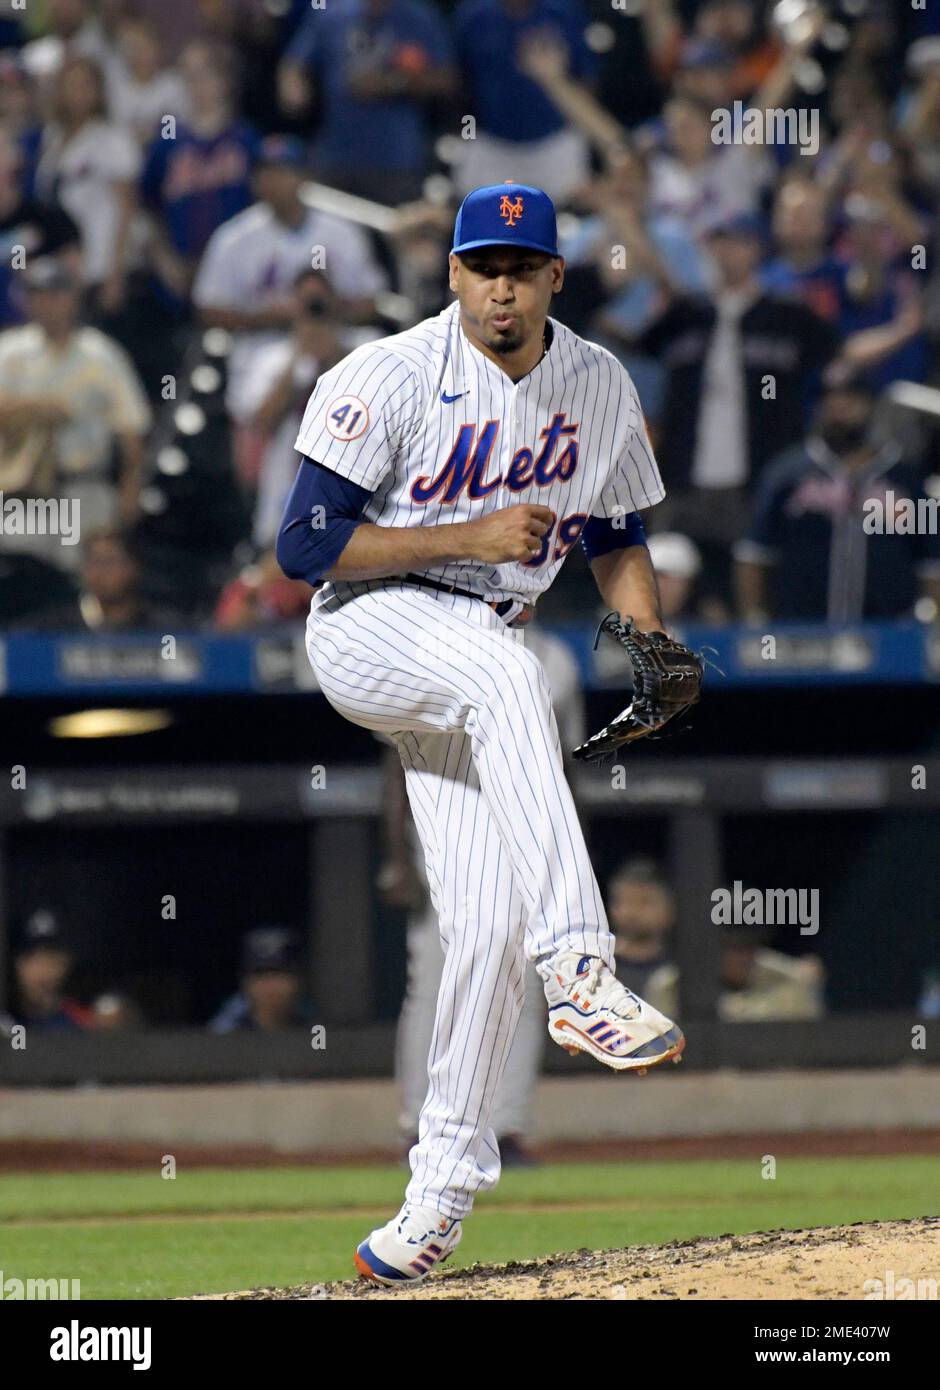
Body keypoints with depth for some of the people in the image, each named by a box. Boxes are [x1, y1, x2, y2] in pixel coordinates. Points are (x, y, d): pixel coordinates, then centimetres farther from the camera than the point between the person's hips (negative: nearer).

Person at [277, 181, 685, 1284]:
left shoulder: (600, 389, 3)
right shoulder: (391, 378, -14)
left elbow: (617, 537, 17)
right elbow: (302, 546, -17)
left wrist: (652, 647, -2)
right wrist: (469, 539, -21)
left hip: (482, 649, 5)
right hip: (364, 628, -5)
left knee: (489, 919, -8)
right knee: (505, 673, -39)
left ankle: (445, 1178, 6)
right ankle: (578, 975, -47)